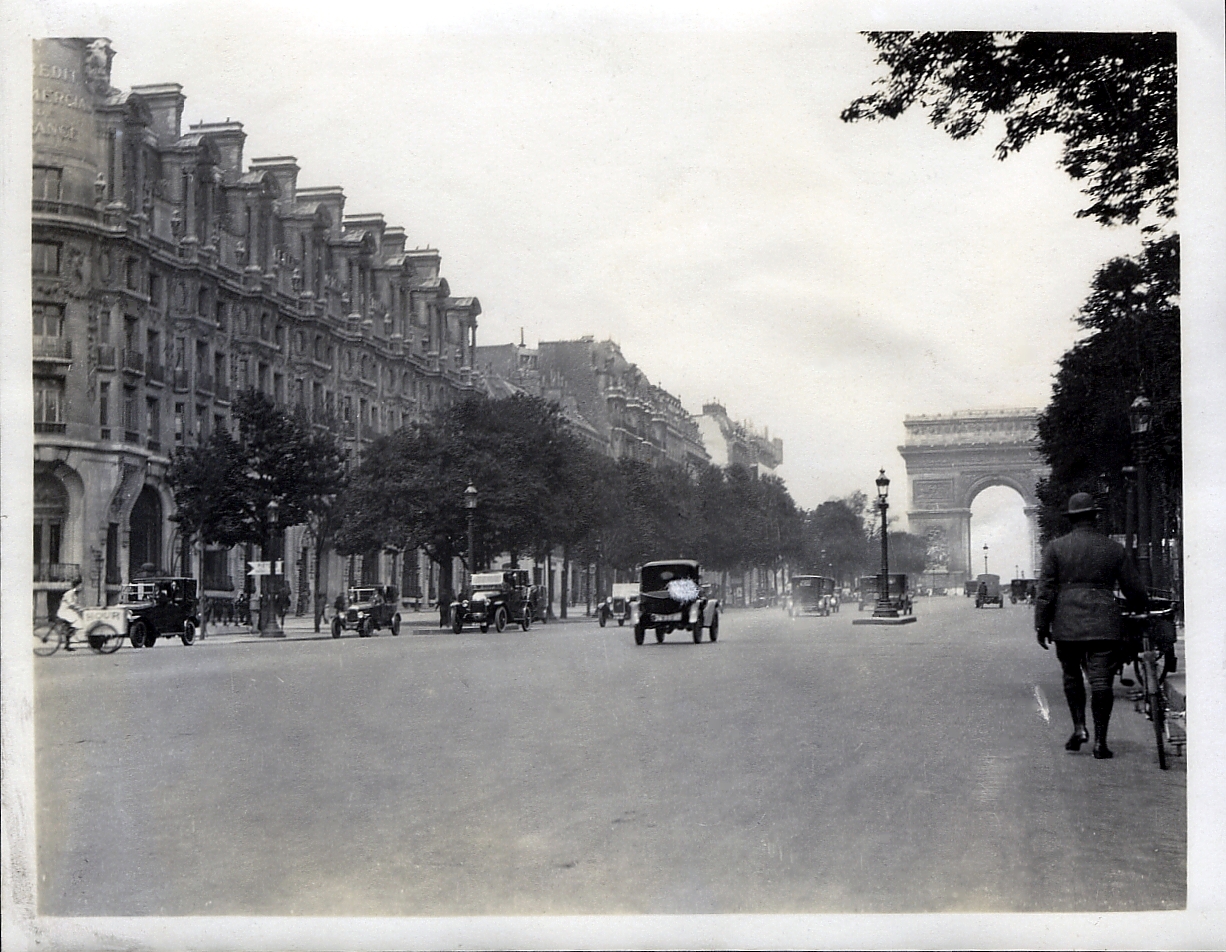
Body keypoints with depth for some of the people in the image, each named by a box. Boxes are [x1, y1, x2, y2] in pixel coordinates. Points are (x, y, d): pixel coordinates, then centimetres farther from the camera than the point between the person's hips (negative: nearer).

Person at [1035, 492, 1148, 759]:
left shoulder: (1055, 547, 1)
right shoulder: (1114, 549, 5)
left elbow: (1046, 590, -2)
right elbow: (1135, 589, 11)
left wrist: (1042, 625, 3)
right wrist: (1140, 613, 29)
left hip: (1067, 623, 0)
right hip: (1103, 624, 0)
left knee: (1072, 676, 17)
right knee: (1101, 680, 0)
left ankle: (1079, 727, 7)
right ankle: (1100, 741, -2)